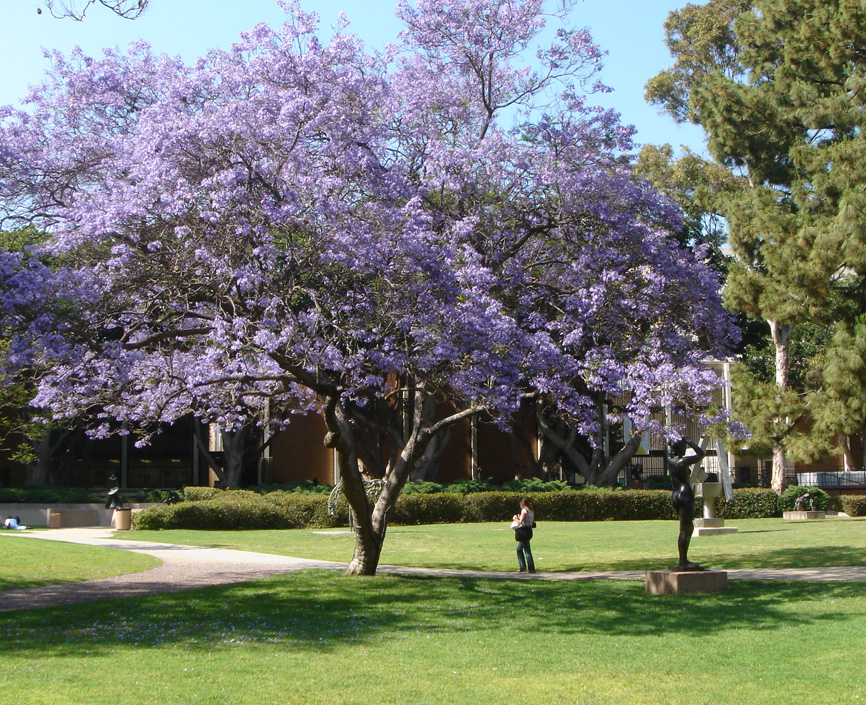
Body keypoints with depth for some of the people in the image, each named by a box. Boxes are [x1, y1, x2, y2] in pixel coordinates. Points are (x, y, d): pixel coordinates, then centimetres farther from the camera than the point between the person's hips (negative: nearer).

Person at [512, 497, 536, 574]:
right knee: (519, 548, 18)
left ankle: (531, 569, -5)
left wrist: (515, 518, 4)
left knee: (527, 550, -6)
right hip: (529, 531, 9)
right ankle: (523, 567, 20)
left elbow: (520, 522, -17)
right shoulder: (531, 511, 13)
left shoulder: (524, 510, -12)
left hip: (524, 532, -9)